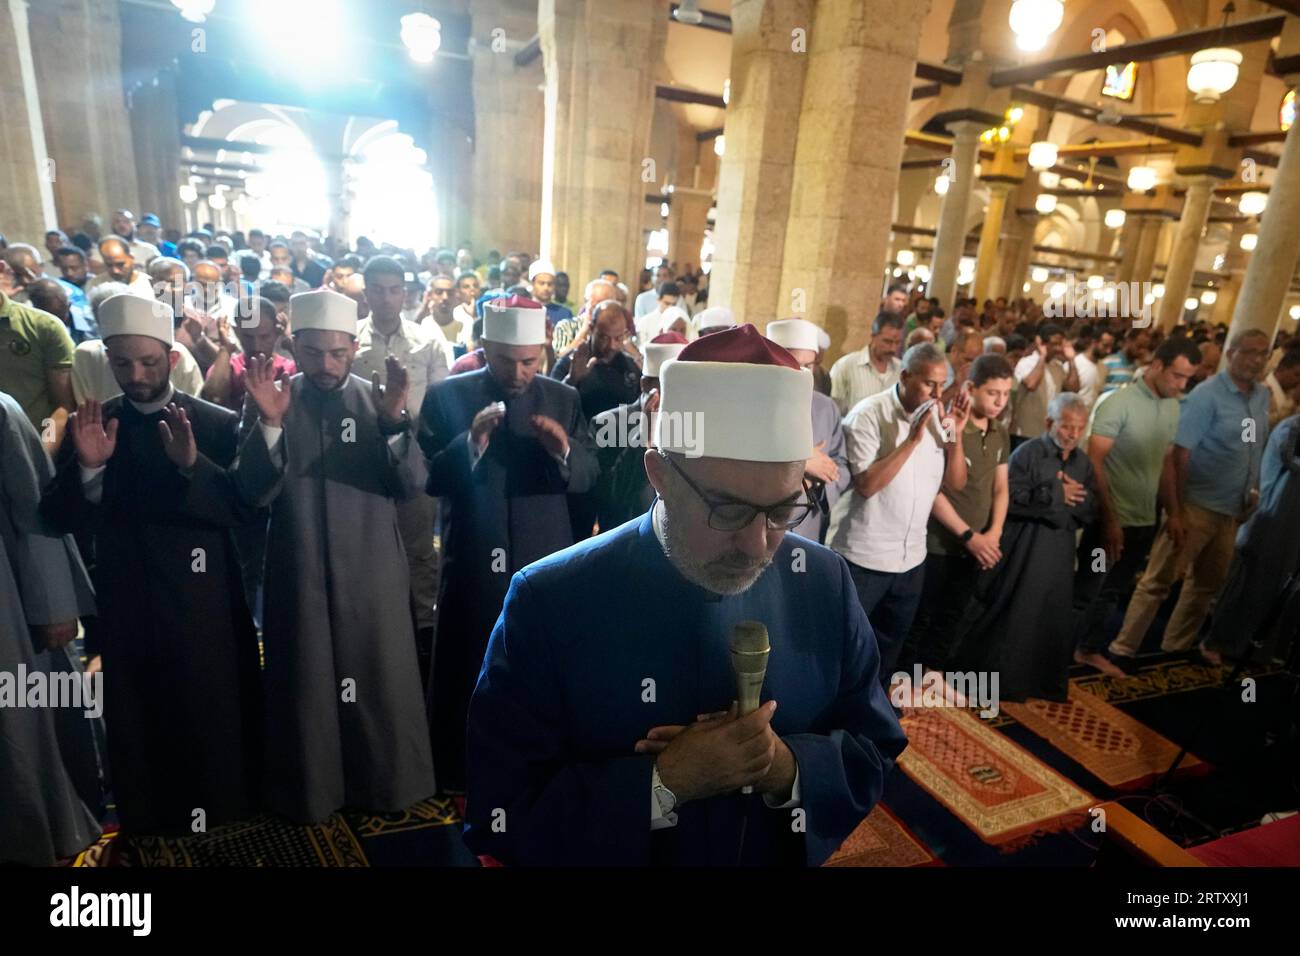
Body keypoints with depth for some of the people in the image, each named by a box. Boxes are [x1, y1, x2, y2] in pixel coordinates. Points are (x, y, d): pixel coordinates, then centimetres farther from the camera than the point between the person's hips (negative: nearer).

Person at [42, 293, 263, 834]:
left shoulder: (218, 423, -4)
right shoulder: (91, 426, 2)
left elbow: (244, 510, -12)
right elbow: (61, 519, -3)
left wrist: (192, 464, -27)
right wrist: (88, 467, -21)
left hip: (205, 603, -2)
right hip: (127, 606, 2)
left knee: (217, 718, 11)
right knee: (137, 722, 16)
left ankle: (224, 813, 34)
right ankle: (148, 820, 37)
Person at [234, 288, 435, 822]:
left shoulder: (377, 399, -1)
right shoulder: (267, 400, -1)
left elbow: (413, 484, -9)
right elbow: (254, 493, -10)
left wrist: (394, 422, -25)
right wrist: (269, 423, -24)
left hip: (372, 569, 1)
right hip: (299, 571, 0)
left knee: (378, 677, 11)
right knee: (307, 683, 10)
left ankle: (385, 783, 29)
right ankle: (311, 789, 30)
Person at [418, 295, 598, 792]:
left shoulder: (564, 399, 1)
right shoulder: (447, 396, -4)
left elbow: (587, 477, -3)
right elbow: (428, 479, -9)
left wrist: (564, 449, -23)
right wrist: (470, 444, -26)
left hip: (545, 562, 2)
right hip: (473, 563, -1)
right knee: (468, 677, 13)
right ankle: (464, 775, 34)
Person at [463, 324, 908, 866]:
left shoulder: (824, 584, -14)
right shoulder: (549, 601, -24)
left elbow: (873, 751, -5)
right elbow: (499, 816, -21)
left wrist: (786, 767, -24)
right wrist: (663, 783, -32)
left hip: (784, 855, 3)